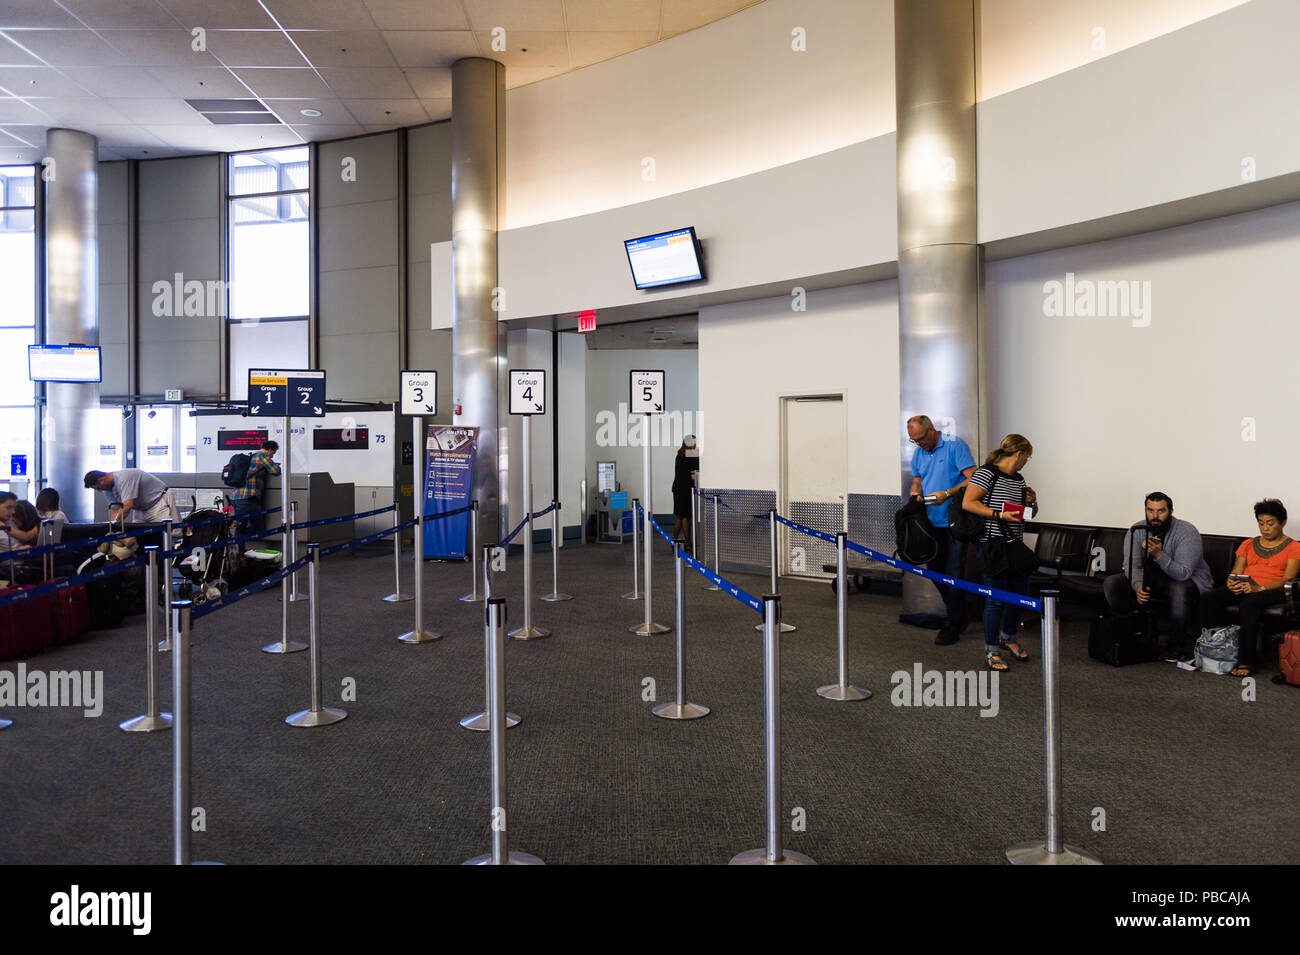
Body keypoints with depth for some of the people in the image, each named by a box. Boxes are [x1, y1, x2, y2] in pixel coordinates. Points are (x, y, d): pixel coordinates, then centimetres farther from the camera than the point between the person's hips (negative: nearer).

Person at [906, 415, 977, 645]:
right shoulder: (918, 453, 12)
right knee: (935, 570, 10)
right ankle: (959, 616, 27)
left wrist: (947, 494, -24)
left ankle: (953, 626, 4)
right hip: (932, 521, 7)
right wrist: (916, 494, -2)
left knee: (953, 572, -5)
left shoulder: (955, 446, -8)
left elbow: (972, 479, -13)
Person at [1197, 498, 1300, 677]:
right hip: (1244, 588, 5)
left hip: (1274, 590, -5)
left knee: (1249, 603, -40)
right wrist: (1232, 583, -11)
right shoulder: (1248, 545, 23)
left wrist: (1259, 588, -23)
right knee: (1207, 598, -25)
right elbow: (1236, 571, 16)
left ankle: (1246, 662, -38)